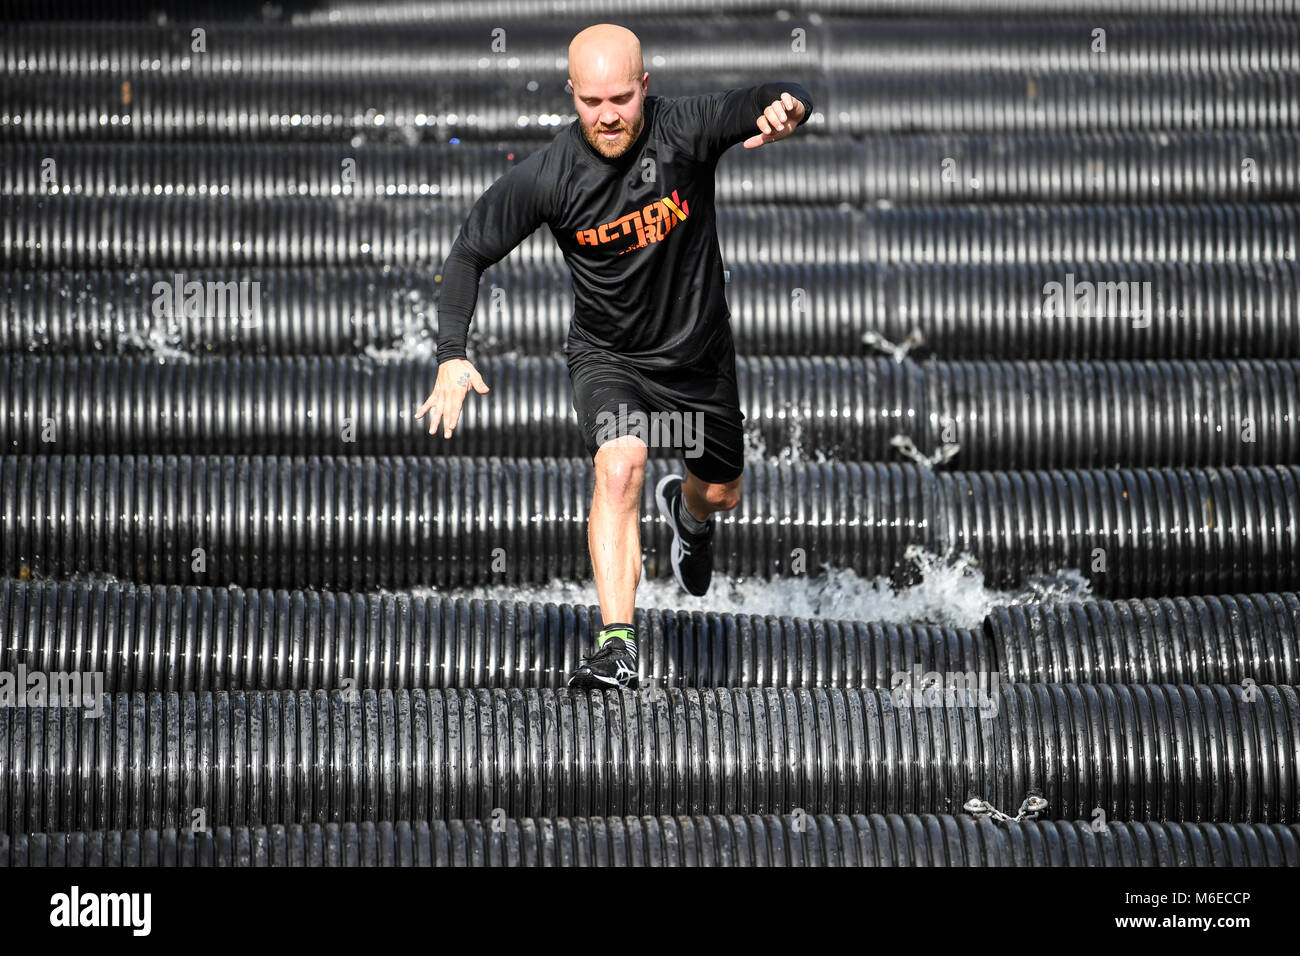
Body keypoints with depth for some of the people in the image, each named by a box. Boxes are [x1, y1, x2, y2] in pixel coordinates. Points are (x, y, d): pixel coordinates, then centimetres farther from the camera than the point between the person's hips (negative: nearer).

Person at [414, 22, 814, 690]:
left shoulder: (686, 128, -22)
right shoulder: (546, 176, -21)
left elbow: (785, 99, -30)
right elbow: (469, 253, -12)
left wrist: (785, 108, -56)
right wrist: (452, 356, -23)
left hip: (698, 356, 2)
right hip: (606, 357, -2)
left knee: (720, 494, 21)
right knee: (619, 465, -31)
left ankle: (686, 511, 61)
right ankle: (616, 646, -32)